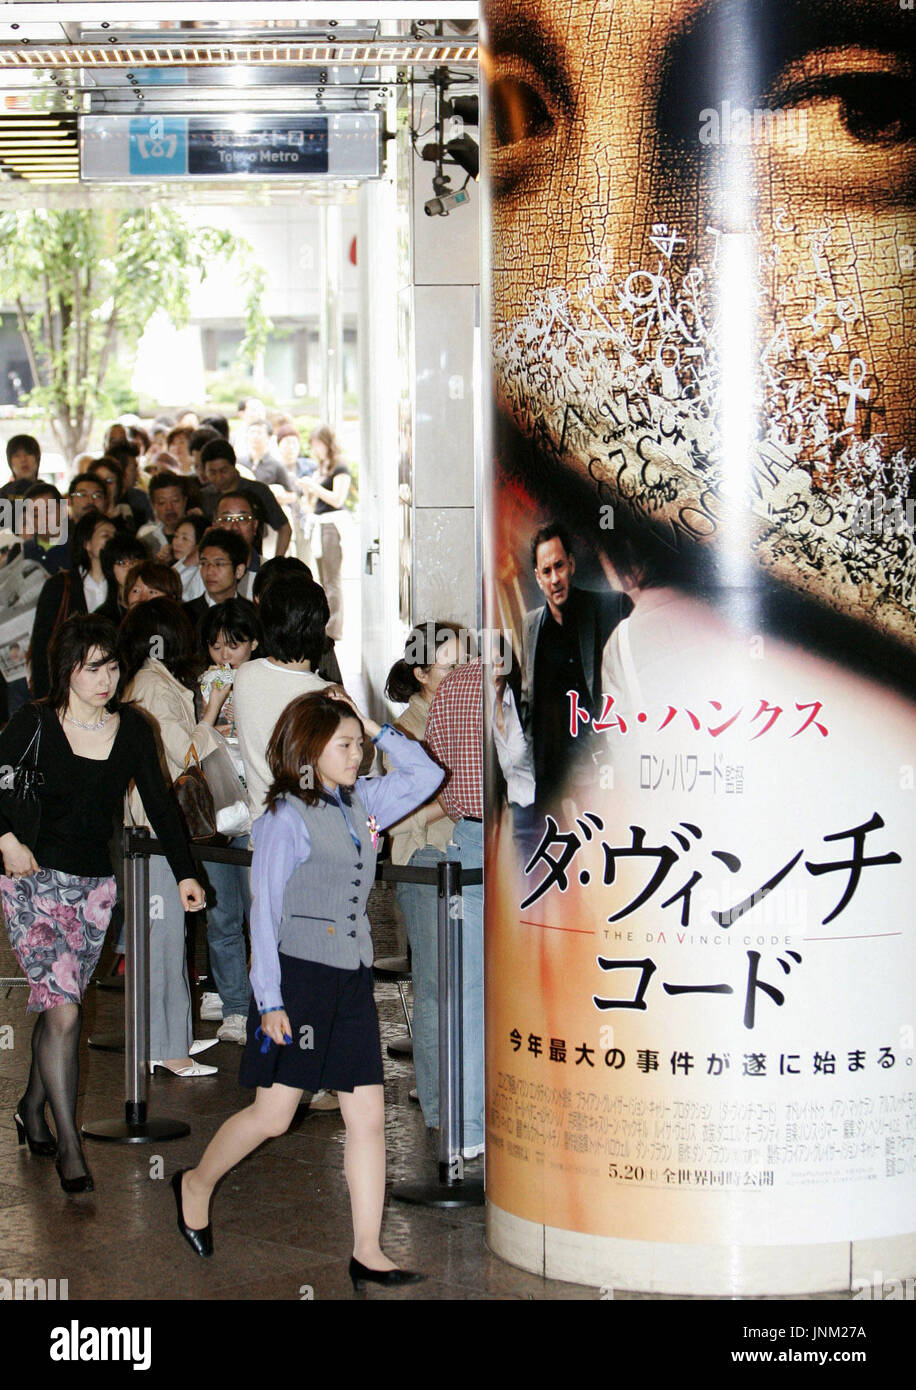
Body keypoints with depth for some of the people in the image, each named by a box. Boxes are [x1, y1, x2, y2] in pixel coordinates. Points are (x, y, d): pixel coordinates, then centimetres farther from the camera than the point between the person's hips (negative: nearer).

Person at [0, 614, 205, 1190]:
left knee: (63, 1005, 9)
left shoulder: (132, 728, 3)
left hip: (96, 883, 4)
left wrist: (185, 873, 1)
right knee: (63, 1011, -13)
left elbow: (160, 802, 7)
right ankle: (69, 1146, -8)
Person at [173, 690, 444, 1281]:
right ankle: (197, 1185, 26)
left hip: (353, 982, 6)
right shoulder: (287, 817, -8)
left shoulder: (360, 802, 10)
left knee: (369, 1116, 1)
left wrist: (380, 731, 6)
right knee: (273, 1114, -1)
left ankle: (367, 1253, 5)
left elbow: (426, 776, 20)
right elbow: (265, 912, -10)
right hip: (299, 977, -6)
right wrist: (269, 1000, -13)